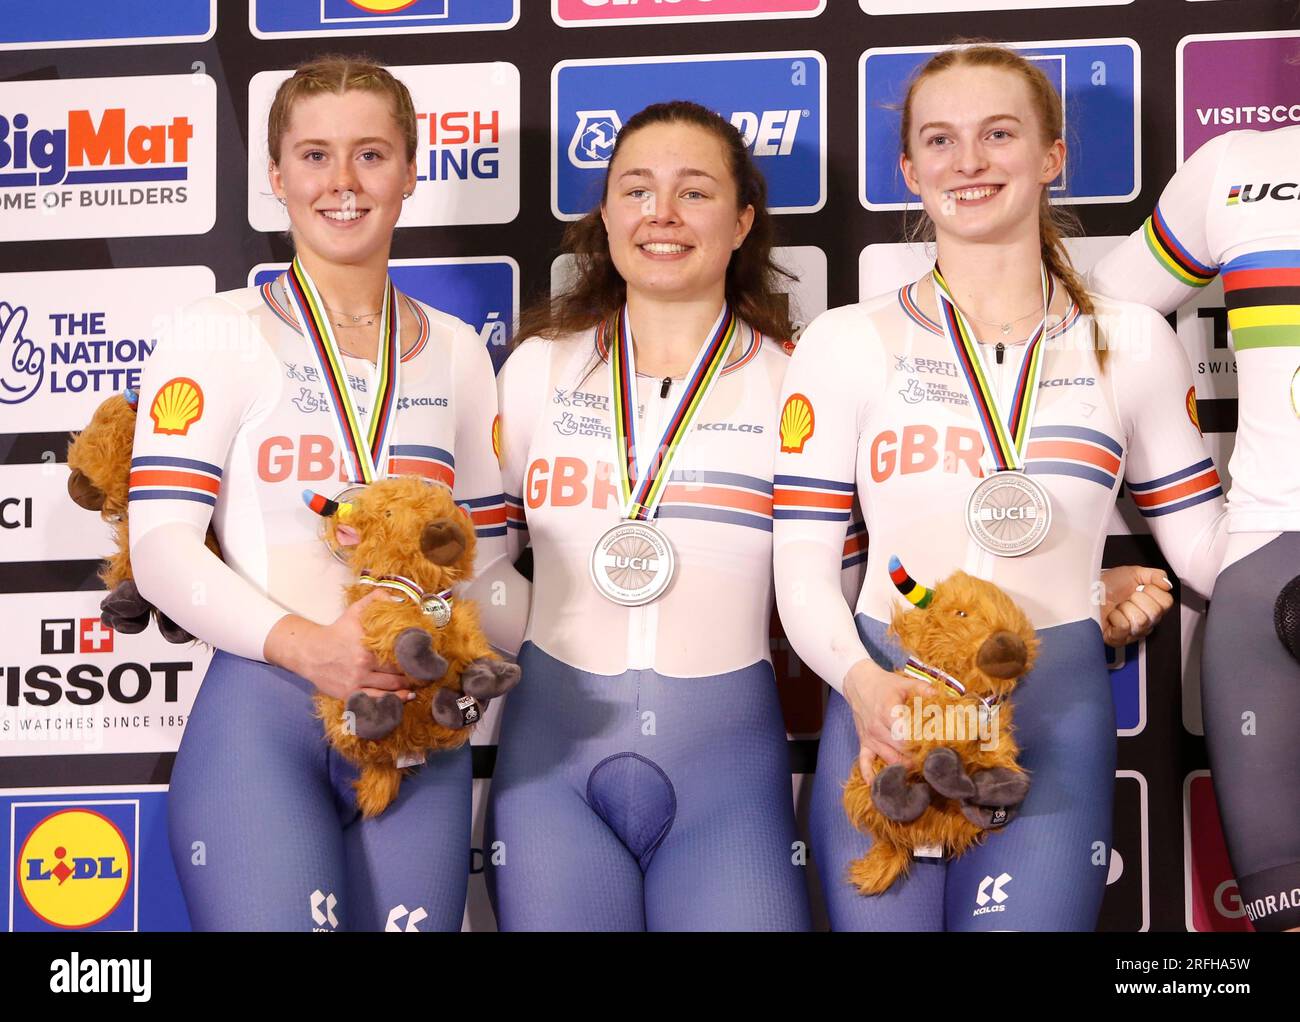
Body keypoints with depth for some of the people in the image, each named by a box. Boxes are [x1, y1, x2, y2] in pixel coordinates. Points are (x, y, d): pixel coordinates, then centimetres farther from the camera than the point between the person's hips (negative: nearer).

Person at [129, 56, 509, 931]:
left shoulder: (456, 352, 13)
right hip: (260, 712, -4)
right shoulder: (223, 334, 1)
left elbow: (489, 553, 14)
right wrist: (305, 646, -21)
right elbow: (162, 548, -8)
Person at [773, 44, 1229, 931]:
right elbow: (802, 572, 1)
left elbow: (1202, 542, 11)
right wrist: (861, 683, -16)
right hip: (887, 709, 0)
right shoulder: (847, 345, 4)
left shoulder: (1131, 344, 8)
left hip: (1060, 708, 1)